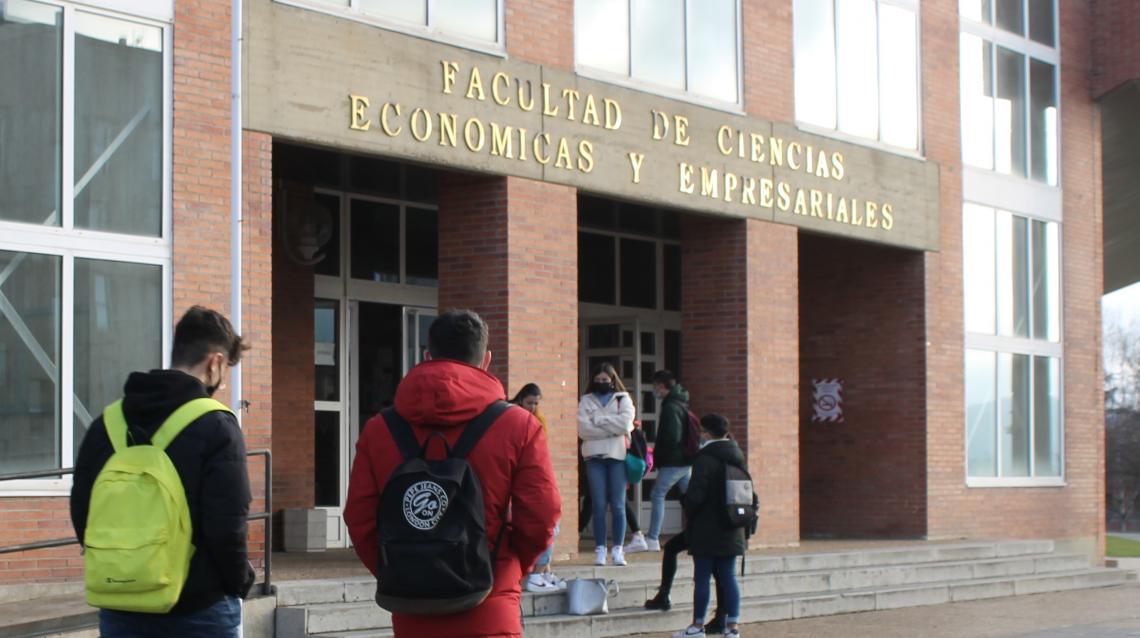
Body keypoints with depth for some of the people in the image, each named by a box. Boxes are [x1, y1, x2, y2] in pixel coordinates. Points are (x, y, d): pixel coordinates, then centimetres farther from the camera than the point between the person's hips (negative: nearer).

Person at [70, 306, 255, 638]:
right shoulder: (216, 427, -10)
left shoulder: (107, 423, 5)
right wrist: (240, 581, 2)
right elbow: (226, 526, -14)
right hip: (198, 609, -4)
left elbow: (82, 511, 8)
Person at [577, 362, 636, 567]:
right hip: (594, 457, 0)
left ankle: (618, 549, 3)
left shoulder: (623, 399, 11)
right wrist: (612, 428, -8)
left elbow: (625, 423, -8)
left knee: (618, 505, -1)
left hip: (618, 456, 0)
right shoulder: (586, 401, 11)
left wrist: (598, 419, -5)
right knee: (599, 505, -1)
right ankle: (600, 549, 3)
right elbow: (583, 429, -4)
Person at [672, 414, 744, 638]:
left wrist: (689, 513, 0)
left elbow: (696, 495, -18)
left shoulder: (705, 458, -14)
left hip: (706, 530, -7)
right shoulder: (738, 457, 10)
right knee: (728, 577, 7)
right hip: (732, 532, 7)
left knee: (702, 577, 1)